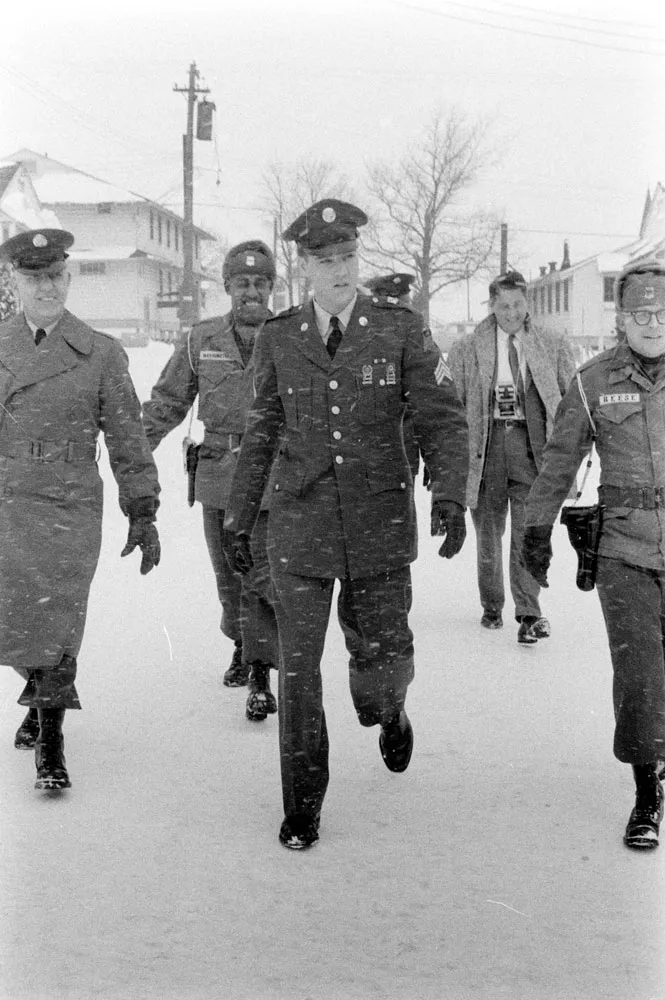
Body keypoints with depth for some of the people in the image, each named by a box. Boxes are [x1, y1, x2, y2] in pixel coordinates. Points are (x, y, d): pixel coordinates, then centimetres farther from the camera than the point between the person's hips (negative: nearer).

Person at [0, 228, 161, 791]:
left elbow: (128, 440, 2)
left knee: (56, 622, -5)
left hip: (70, 508, -3)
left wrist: (144, 514, 1)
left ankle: (51, 742, 6)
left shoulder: (101, 354, 0)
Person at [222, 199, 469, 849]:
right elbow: (261, 433, 12)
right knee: (297, 667, 0)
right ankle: (302, 805, 16)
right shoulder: (277, 339, 3)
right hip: (299, 522, 1)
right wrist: (238, 517, 14)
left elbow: (441, 418, -3)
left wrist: (450, 495, -18)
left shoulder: (401, 331, -2)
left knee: (383, 656, 6)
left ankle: (388, 709, 45)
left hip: (379, 526, -1)